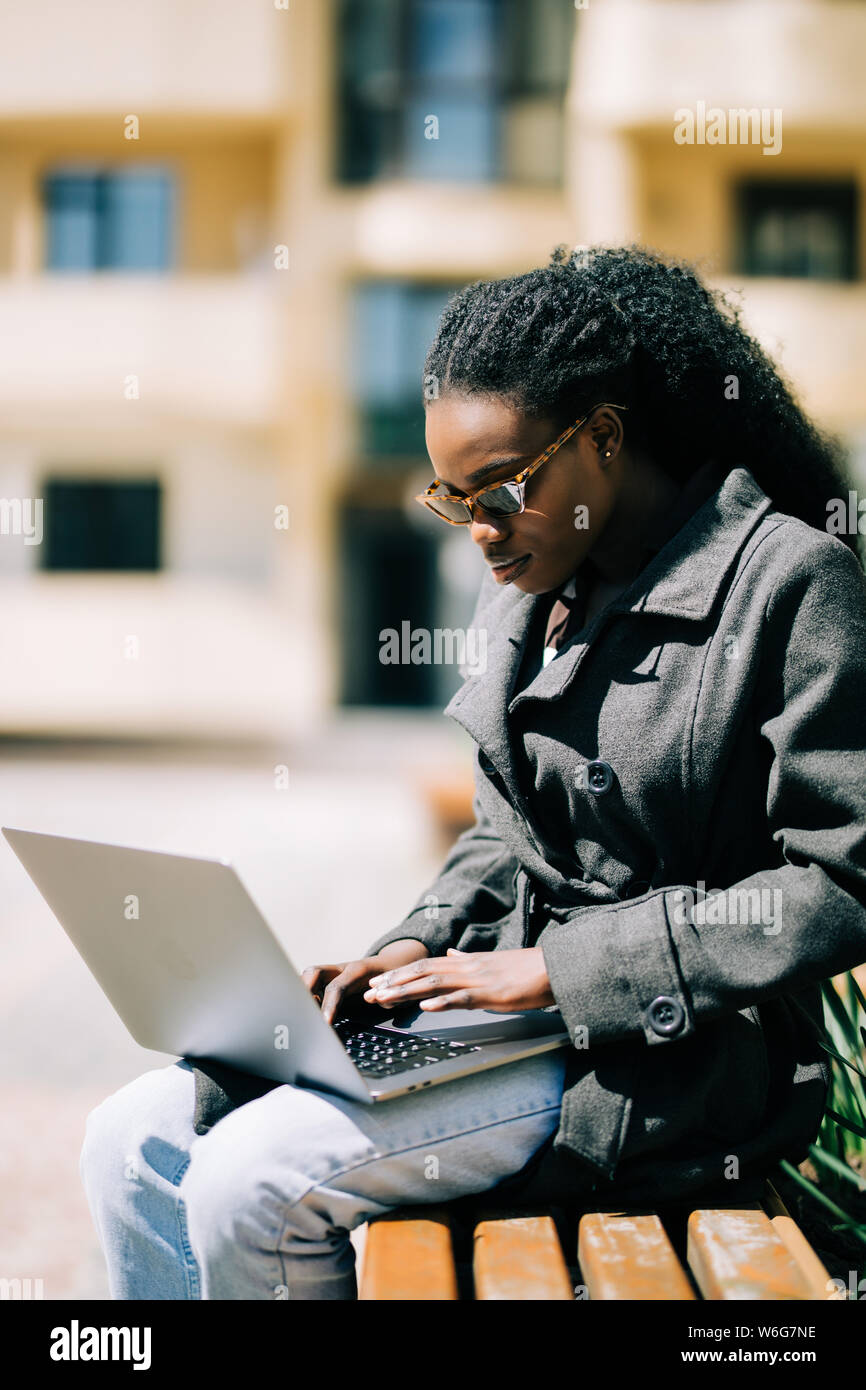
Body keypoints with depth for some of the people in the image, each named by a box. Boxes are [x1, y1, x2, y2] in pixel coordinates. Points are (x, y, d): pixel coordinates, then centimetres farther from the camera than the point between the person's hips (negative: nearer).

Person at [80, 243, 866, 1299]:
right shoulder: (530, 583, 11)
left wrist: (556, 967, -17)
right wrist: (420, 948, 0)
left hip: (668, 1049, -8)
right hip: (510, 997, 8)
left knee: (252, 1181, -22)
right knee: (133, 1143, -3)